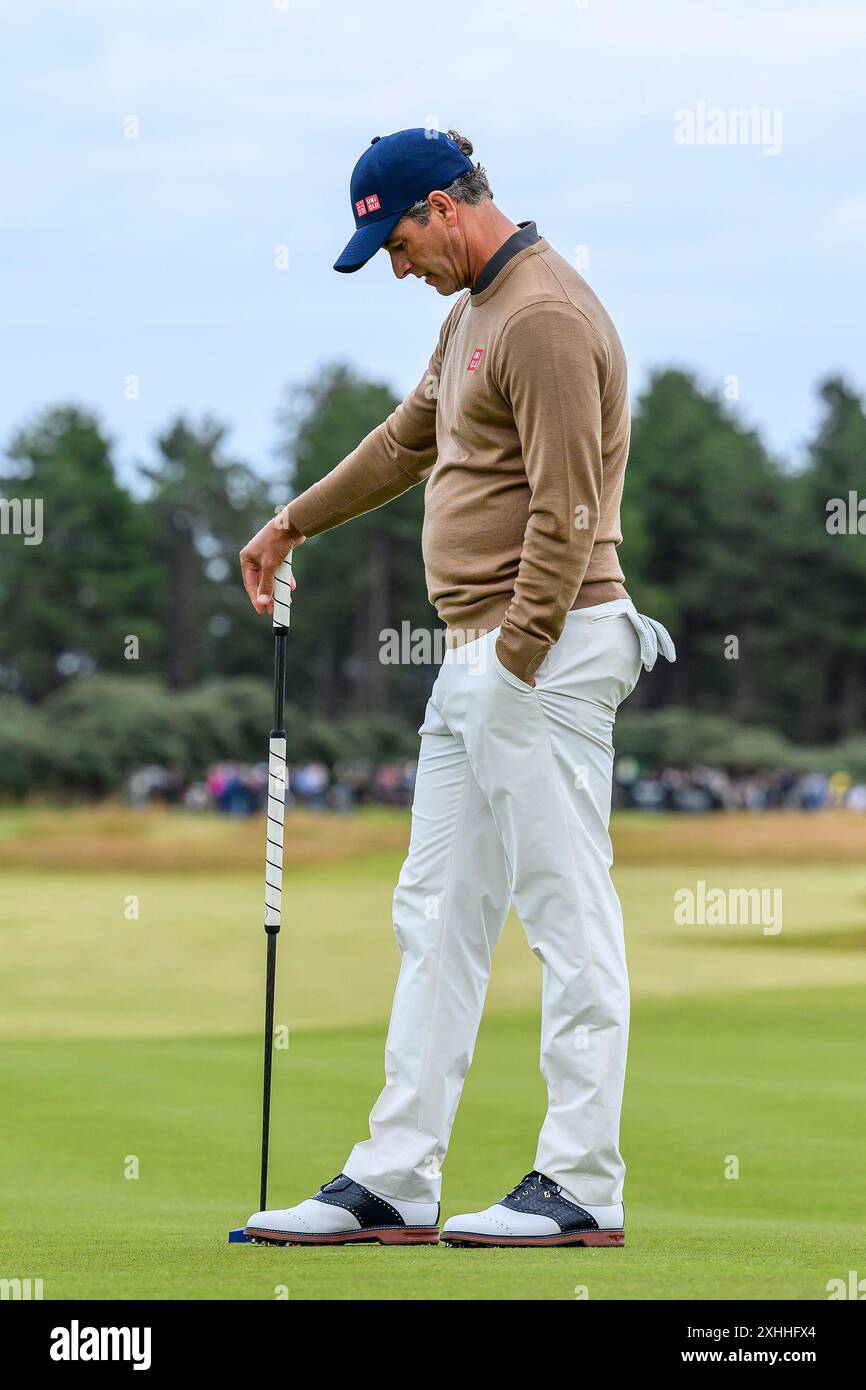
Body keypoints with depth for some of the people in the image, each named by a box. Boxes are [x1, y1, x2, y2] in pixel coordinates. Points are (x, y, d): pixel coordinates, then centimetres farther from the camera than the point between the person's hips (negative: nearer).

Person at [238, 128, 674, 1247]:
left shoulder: (546, 317, -15)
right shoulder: (474, 309, 17)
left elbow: (566, 512, -20)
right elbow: (409, 439, 32)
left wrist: (516, 663, -20)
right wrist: (293, 523, 39)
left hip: (544, 651, -11)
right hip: (475, 655, 11)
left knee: (567, 913, -6)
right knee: (436, 916, 10)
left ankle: (581, 1187, -2)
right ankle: (393, 1183, 13)